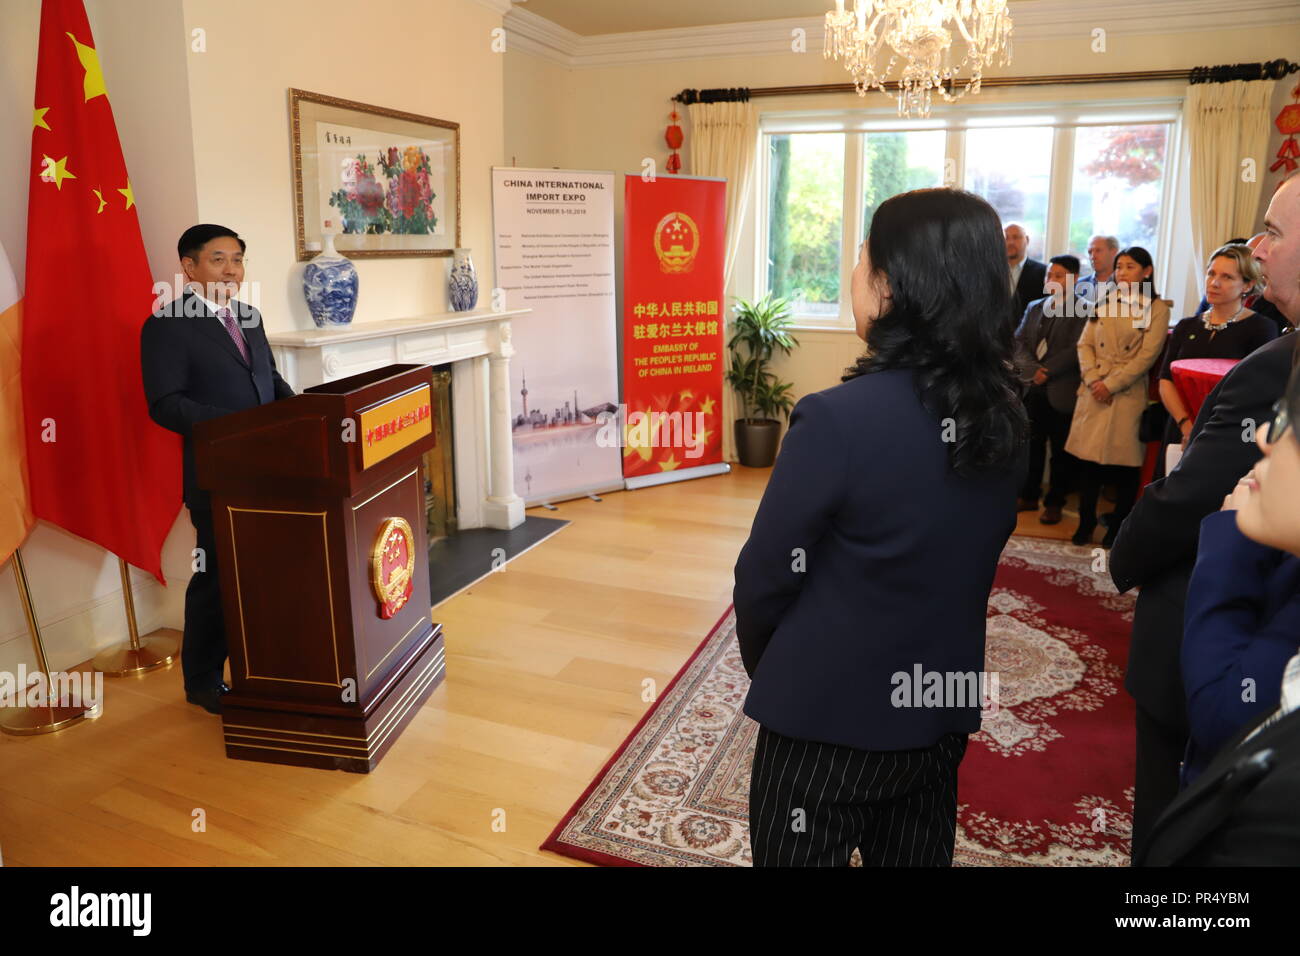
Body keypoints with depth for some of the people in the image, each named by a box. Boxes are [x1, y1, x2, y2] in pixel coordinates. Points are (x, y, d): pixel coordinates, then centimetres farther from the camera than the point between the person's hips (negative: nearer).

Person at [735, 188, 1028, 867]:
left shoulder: (837, 419, -25)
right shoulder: (1005, 417, -4)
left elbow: (766, 576, -17)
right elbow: (973, 554, 6)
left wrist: (763, 667, 2)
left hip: (829, 719, -6)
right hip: (944, 715, 6)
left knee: (806, 850, 16)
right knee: (915, 855, 24)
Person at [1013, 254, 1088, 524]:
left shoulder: (1083, 311, -5)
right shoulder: (1034, 307, 14)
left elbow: (1075, 350, -14)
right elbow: (1019, 342, 6)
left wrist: (1047, 371, -15)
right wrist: (1033, 369, -9)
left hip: (1062, 391, -5)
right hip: (1033, 388, 5)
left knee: (1061, 449, 5)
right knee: (1031, 444, 11)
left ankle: (1055, 502, 15)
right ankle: (1028, 496, 22)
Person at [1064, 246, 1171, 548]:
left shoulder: (1157, 308, 0)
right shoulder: (1104, 302, 13)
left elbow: (1147, 355, -8)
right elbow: (1085, 344, 8)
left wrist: (1111, 384, -13)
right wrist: (1093, 379, -8)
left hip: (1128, 395, -3)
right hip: (1093, 392, 4)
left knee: (1125, 461, 2)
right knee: (1088, 458, 4)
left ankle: (1117, 527, 15)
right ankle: (1086, 522, 15)